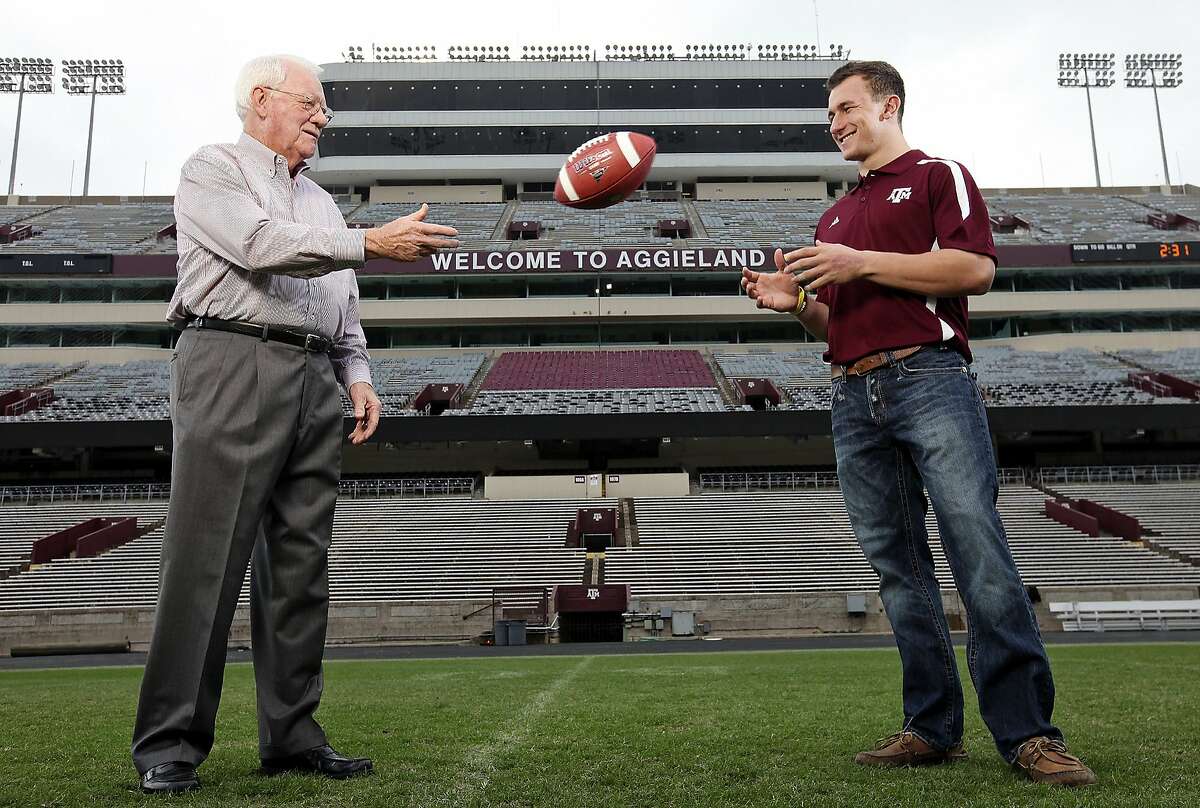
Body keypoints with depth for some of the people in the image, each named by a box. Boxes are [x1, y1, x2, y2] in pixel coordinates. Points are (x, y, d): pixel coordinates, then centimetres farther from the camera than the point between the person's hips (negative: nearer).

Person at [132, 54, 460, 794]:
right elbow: (262, 245, -13)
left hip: (315, 382, 7)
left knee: (301, 561, 4)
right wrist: (371, 243, -19)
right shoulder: (214, 170, 7)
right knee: (206, 559, -8)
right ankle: (169, 745, -1)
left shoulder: (321, 202, 27)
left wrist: (357, 374, 8)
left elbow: (346, 308, 24)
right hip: (235, 365, -6)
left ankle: (292, 734, 11)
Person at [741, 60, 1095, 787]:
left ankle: (1028, 732, -7)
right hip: (854, 398, 6)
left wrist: (864, 264, -11)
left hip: (930, 378, -6)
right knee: (898, 565, 3)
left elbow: (977, 268, -8)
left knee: (979, 549, -13)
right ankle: (933, 728, 9)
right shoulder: (836, 217, 27)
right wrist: (796, 302, 7)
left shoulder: (939, 176, 9)